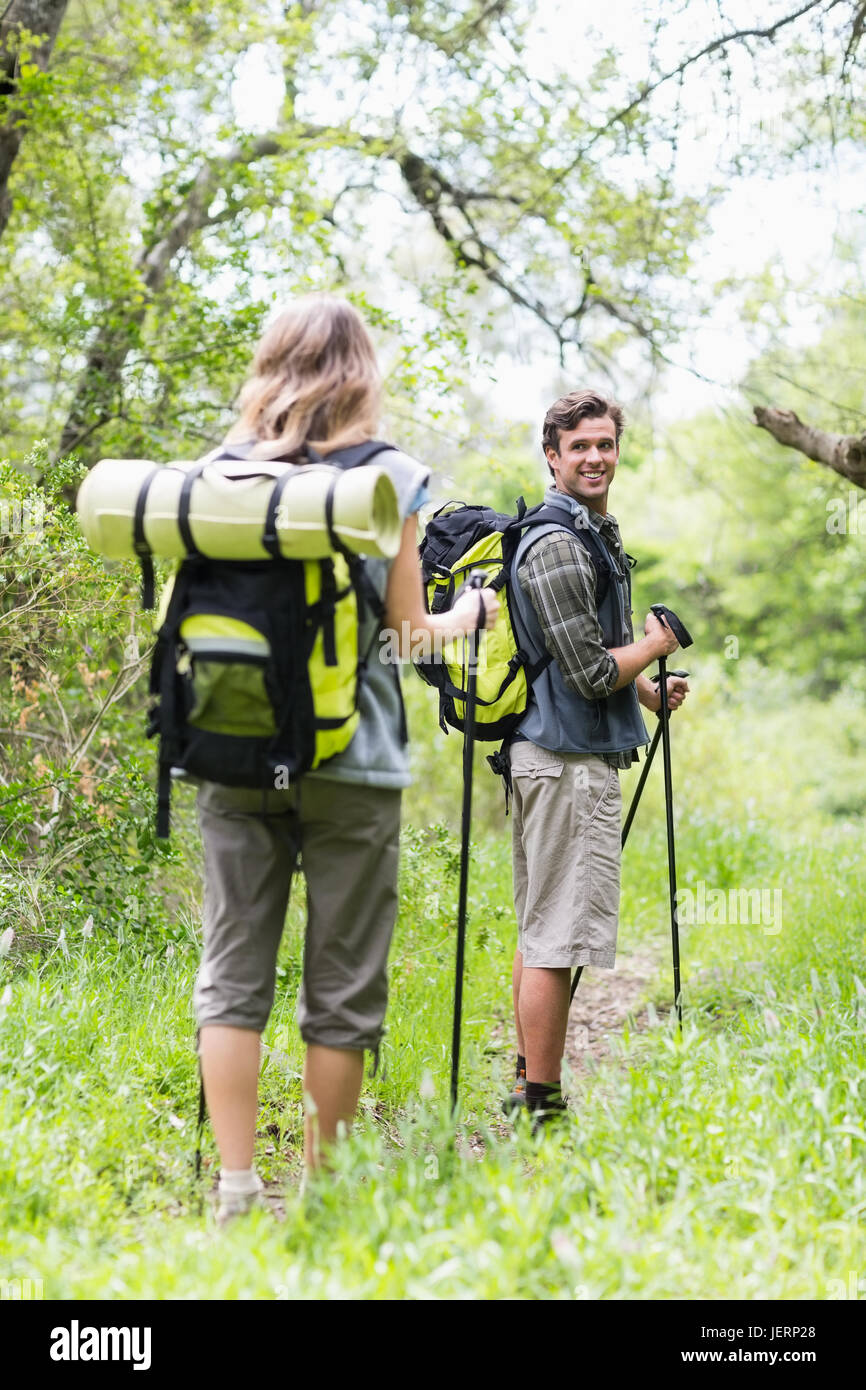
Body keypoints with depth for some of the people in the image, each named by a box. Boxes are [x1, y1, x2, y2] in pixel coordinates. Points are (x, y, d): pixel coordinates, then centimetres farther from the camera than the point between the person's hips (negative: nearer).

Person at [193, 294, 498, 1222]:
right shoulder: (389, 478, -3)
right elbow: (410, 632, -2)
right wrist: (471, 614, 18)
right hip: (350, 760, -2)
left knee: (231, 976, 5)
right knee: (341, 988, 6)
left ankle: (236, 1188, -2)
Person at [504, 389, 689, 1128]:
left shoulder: (598, 536, 18)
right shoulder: (555, 546, -16)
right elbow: (592, 673, -19)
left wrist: (652, 693, 19)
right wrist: (656, 644, -4)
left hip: (557, 756, 11)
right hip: (570, 762, -11)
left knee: (540, 930, 15)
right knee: (559, 937, -8)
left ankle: (529, 1086, 23)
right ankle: (540, 1104, -4)